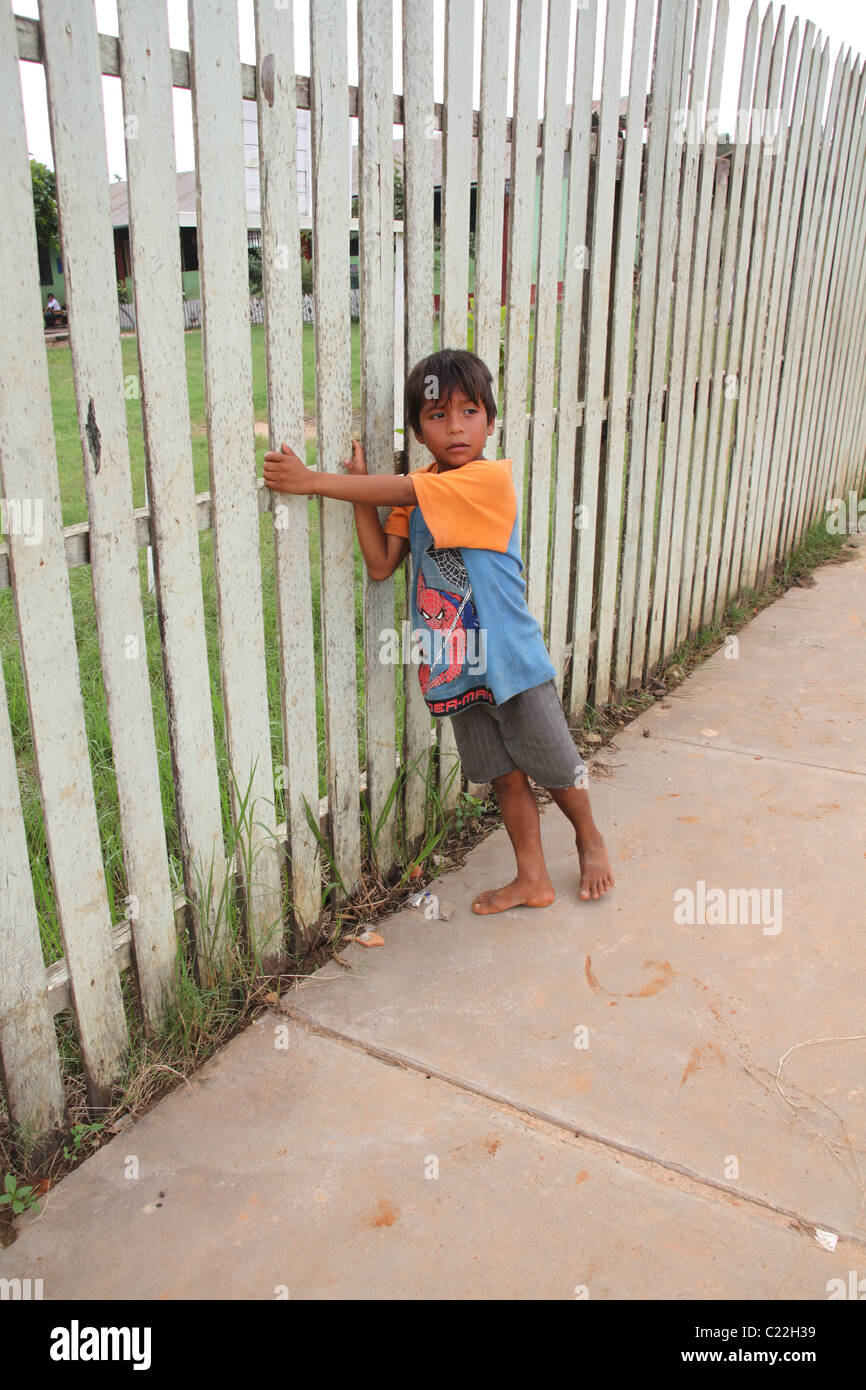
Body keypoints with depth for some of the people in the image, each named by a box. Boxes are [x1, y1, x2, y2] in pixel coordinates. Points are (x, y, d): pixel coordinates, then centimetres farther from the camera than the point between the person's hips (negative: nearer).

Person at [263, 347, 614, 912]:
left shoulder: (492, 478, -19)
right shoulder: (417, 493, 2)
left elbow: (404, 490, -28)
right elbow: (381, 564, -4)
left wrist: (312, 480, -25)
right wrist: (358, 487, -11)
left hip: (513, 660, -5)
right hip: (457, 667, 5)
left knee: (557, 767, 13)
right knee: (506, 775, 16)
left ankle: (590, 839, 42)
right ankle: (533, 880, 31)